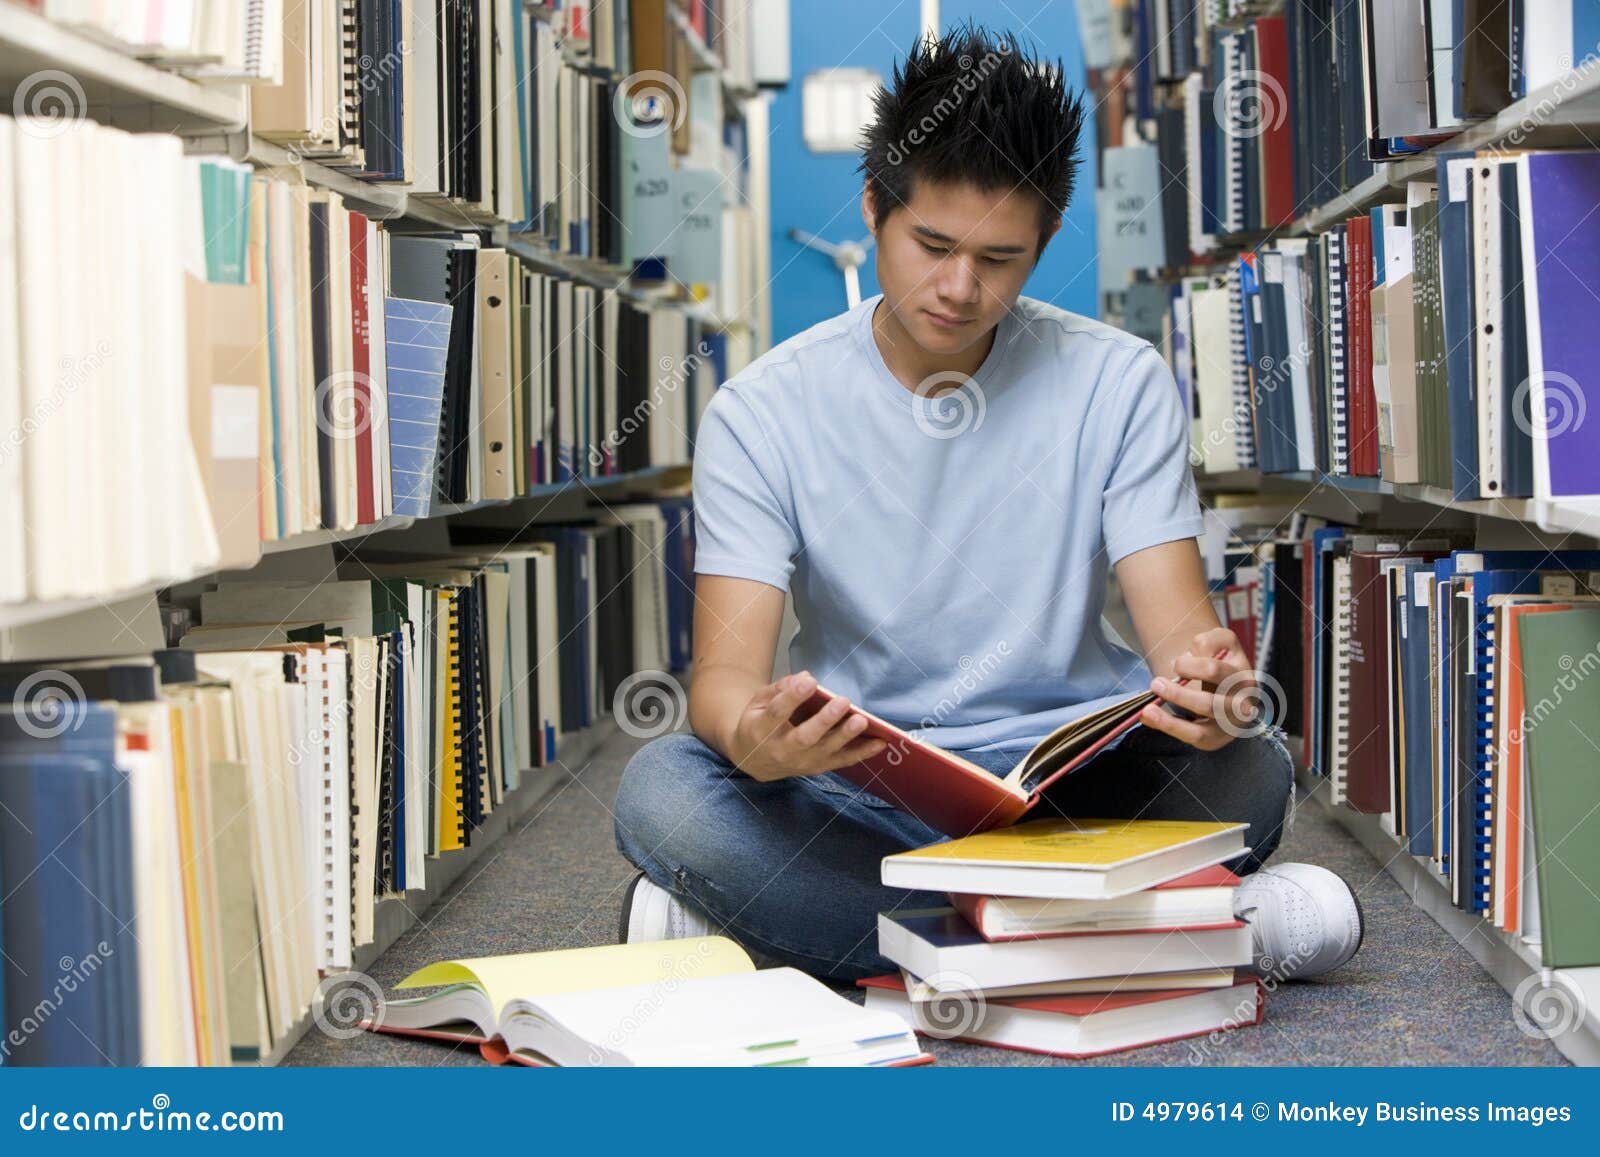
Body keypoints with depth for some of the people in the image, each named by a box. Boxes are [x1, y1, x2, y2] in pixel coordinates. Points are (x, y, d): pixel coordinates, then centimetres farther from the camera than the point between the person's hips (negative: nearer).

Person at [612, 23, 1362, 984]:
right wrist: (753, 739, -37)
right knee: (661, 787, -30)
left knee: (1249, 768, -29)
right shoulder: (765, 411, -2)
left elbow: (1177, 614, -7)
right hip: (855, 794, 0)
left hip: (1072, 781, 0)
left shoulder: (1118, 384, 0)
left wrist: (1202, 677, -34)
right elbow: (728, 668, -11)